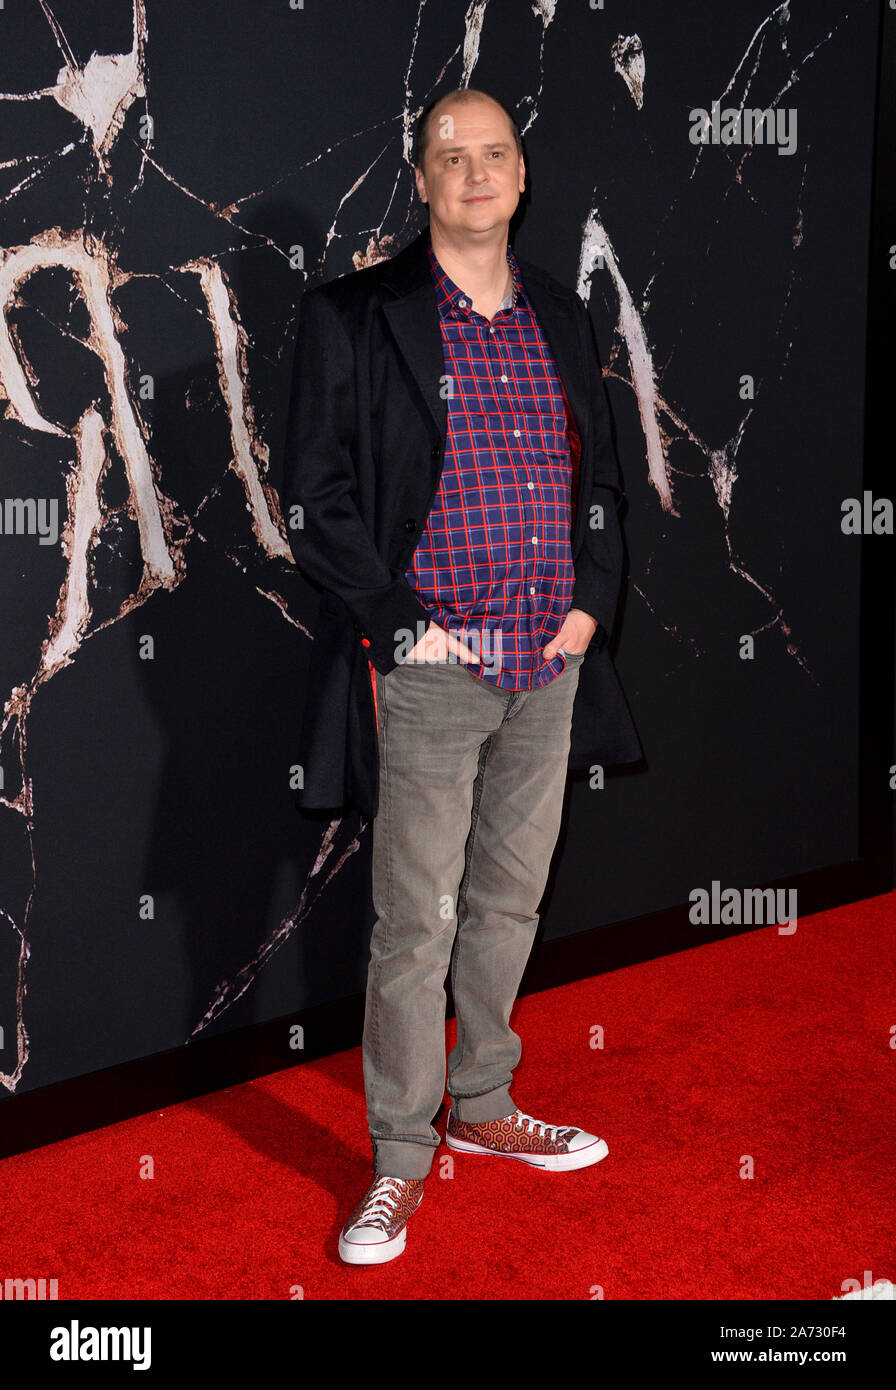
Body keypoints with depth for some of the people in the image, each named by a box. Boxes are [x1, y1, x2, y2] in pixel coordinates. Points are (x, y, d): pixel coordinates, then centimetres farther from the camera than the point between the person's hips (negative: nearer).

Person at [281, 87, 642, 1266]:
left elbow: (600, 475, 18)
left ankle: (483, 1107, 32)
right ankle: (401, 1157, 14)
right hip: (431, 667, -5)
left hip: (551, 663, 5)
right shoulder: (354, 317, -4)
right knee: (417, 919, 0)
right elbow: (317, 499, -7)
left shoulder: (562, 318, 12)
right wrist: (402, 627, -12)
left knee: (510, 901, 15)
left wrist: (592, 602, 5)